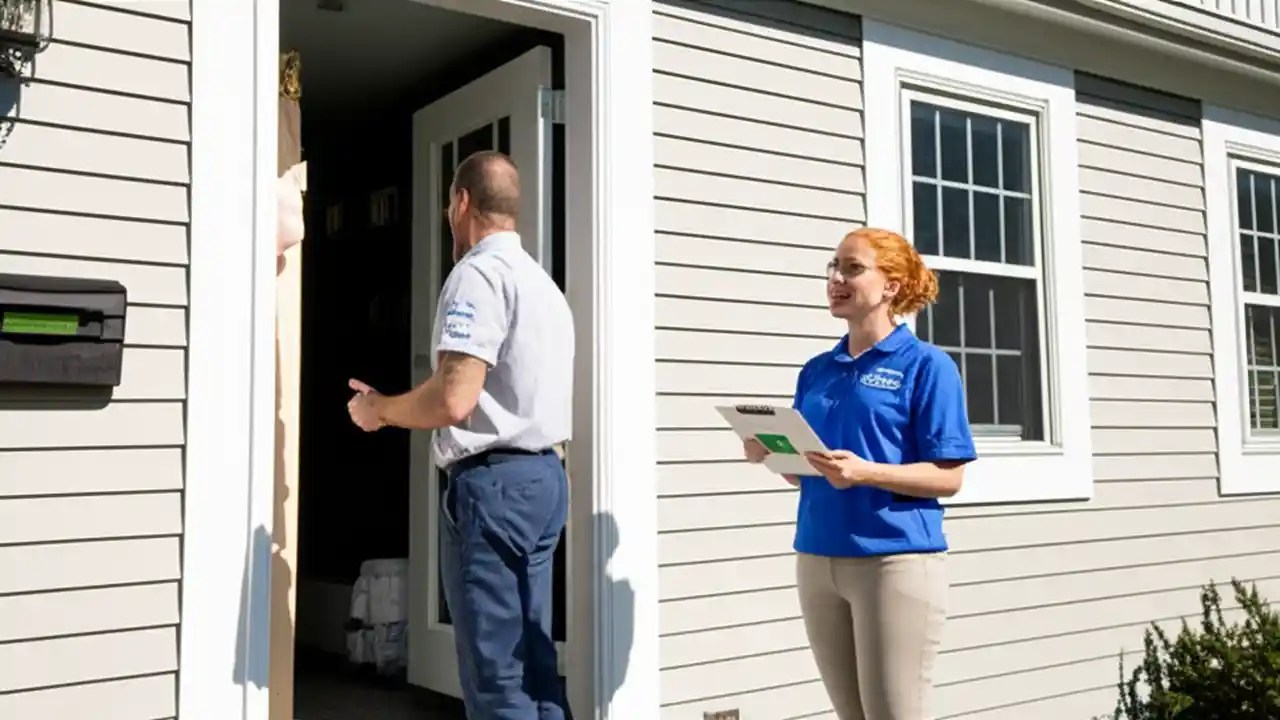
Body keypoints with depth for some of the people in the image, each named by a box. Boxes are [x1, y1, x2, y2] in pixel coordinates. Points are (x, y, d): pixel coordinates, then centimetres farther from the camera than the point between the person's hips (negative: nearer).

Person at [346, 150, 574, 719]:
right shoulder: (542, 281, 19)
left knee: (495, 671, -4)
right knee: (531, 660, 12)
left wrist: (378, 410, -3)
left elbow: (454, 399, -21)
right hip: (543, 477, 10)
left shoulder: (479, 274, -11)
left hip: (493, 481, -9)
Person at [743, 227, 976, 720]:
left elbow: (948, 477, -9)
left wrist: (866, 472, -24)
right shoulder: (816, 371, 12)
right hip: (817, 559, 6)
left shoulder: (926, 364, -5)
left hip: (897, 559, -6)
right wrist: (771, 455, -5)